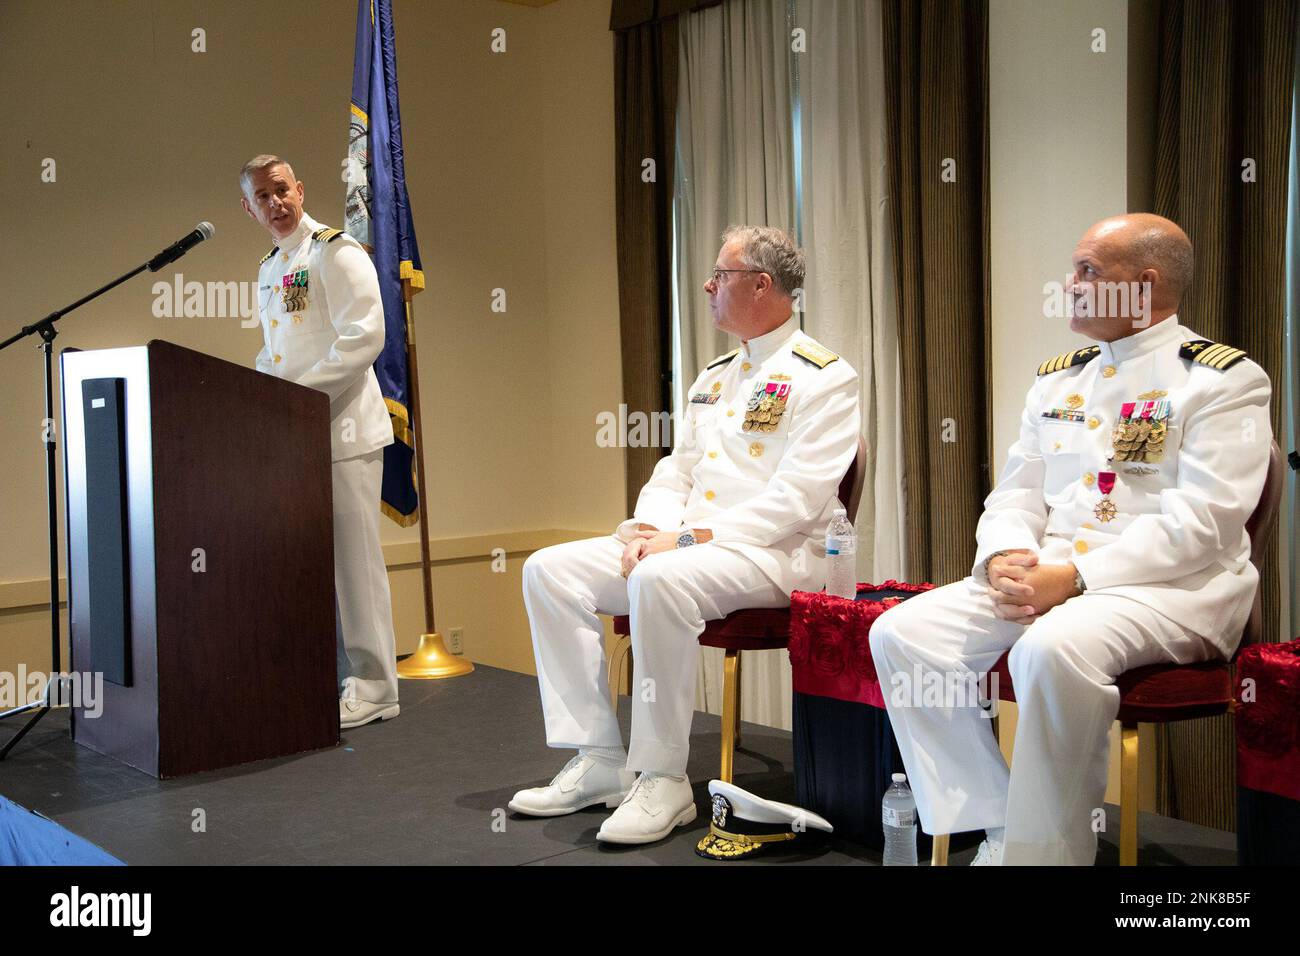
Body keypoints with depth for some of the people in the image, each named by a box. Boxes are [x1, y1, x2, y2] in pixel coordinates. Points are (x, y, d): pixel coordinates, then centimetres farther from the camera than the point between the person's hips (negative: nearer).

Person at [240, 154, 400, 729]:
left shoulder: (334, 251, -7)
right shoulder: (269, 271, 20)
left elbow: (364, 336, -18)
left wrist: (297, 390, -18)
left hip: (340, 427, -8)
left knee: (351, 553, -7)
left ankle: (372, 687, 0)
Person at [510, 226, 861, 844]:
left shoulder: (825, 377, -6)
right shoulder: (715, 377, 20)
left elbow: (793, 501, -16)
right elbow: (676, 472, 19)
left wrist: (689, 540, -20)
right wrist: (648, 530, -3)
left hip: (774, 555, -8)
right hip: (679, 543, 8)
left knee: (659, 579, -38)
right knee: (549, 570, -7)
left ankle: (663, 779, -25)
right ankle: (599, 762, -7)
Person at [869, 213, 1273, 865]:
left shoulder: (1223, 379, -3)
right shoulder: (1057, 379, 18)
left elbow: (1203, 521, -15)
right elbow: (1016, 494, 15)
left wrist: (1075, 579, -22)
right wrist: (1002, 557, -9)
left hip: (1170, 585, -7)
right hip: (1042, 573, 7)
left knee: (1053, 648, -37)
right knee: (901, 633, -11)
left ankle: (1038, 848, -20)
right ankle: (995, 830, -8)